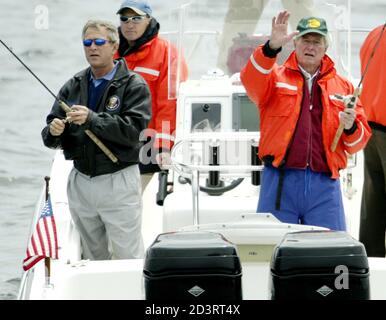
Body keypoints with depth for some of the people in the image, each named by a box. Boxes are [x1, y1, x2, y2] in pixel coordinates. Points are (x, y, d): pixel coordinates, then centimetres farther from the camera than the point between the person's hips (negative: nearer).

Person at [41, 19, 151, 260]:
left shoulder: (134, 85, -5)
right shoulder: (73, 87, 10)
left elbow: (134, 129, -19)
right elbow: (50, 139, 8)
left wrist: (93, 119, -27)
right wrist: (53, 132, -16)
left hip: (118, 182, -5)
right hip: (80, 183, 5)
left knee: (129, 260, -5)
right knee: (94, 260, 14)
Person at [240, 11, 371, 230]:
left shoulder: (343, 86, 16)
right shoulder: (275, 76, 10)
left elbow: (361, 139, 16)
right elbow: (252, 82, -14)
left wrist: (351, 127, -8)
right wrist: (272, 47, -29)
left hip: (325, 185, 2)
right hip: (280, 181, -2)